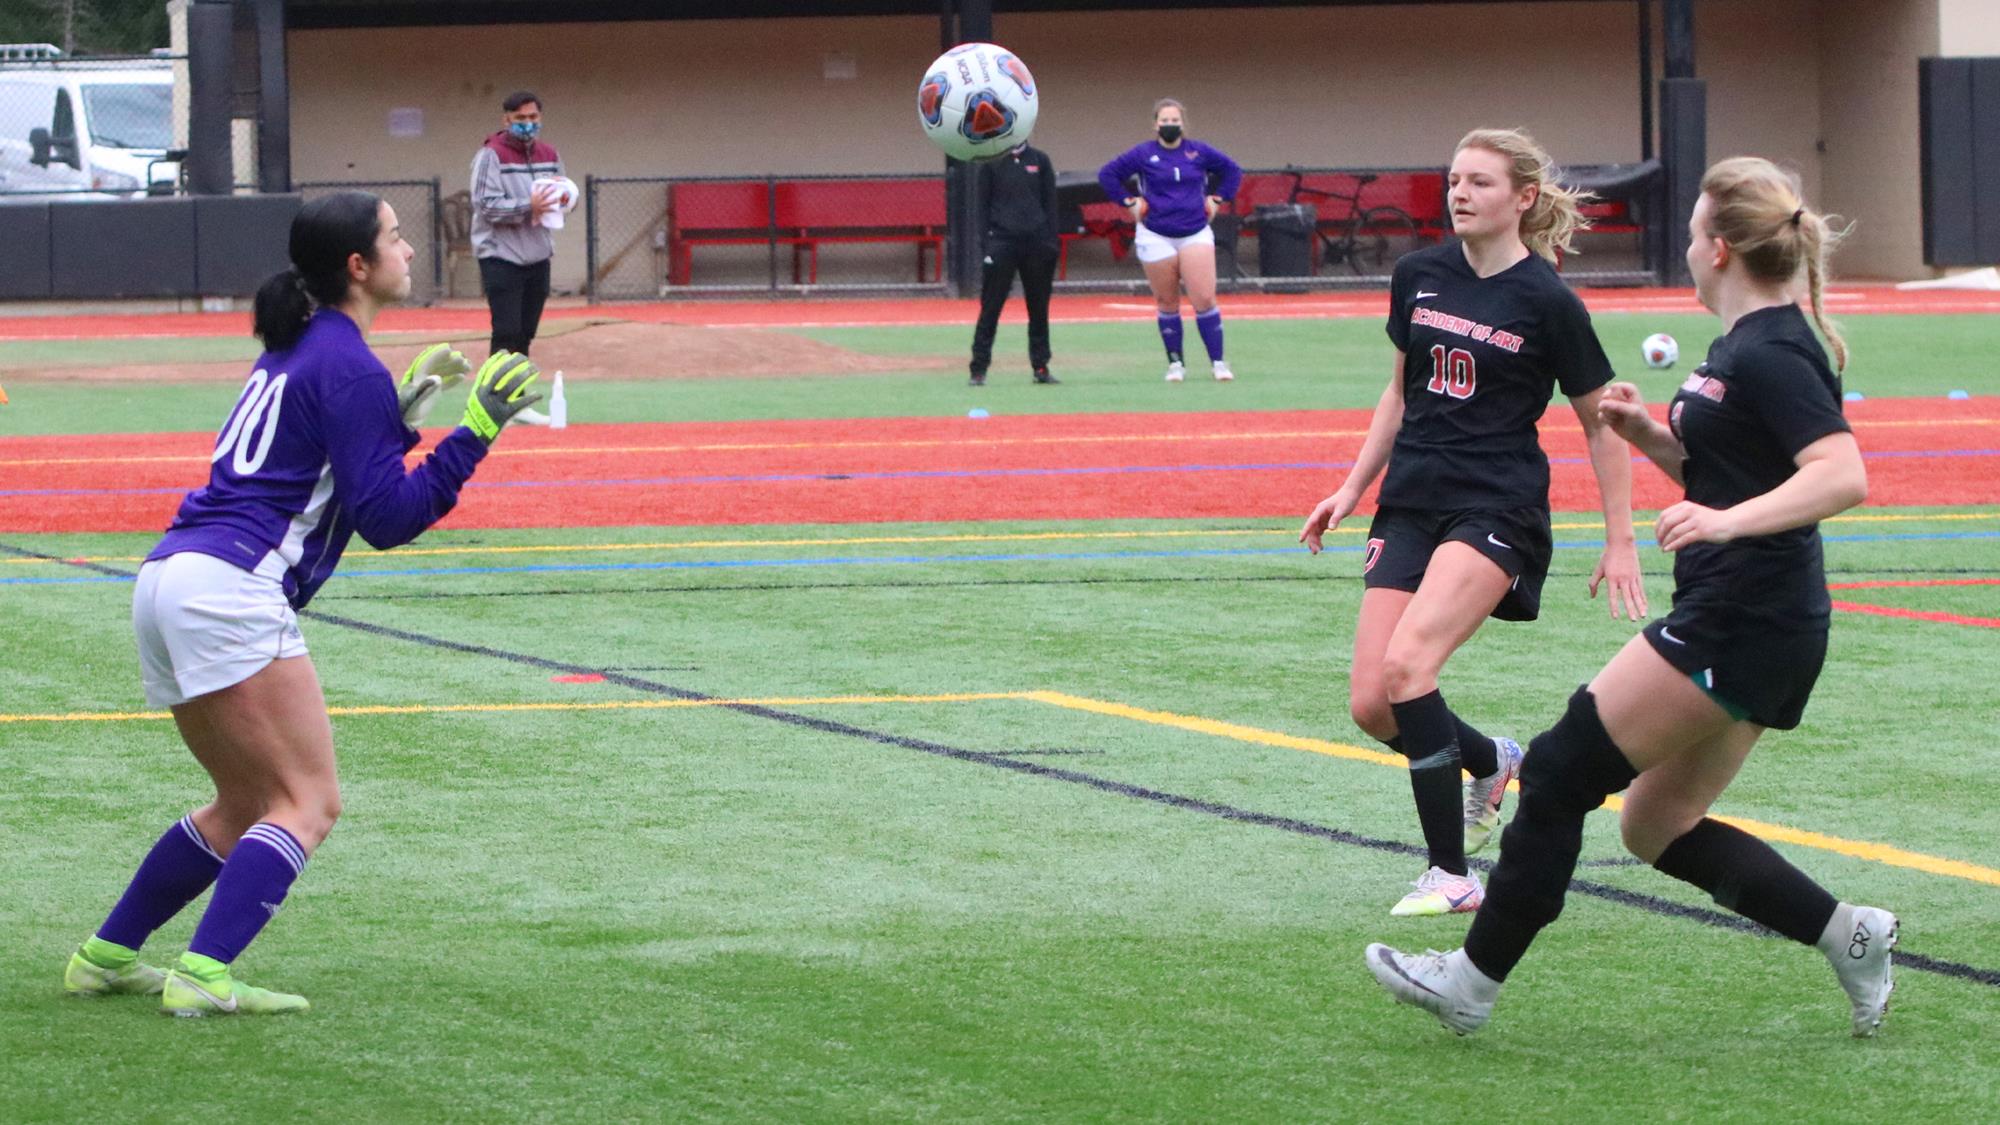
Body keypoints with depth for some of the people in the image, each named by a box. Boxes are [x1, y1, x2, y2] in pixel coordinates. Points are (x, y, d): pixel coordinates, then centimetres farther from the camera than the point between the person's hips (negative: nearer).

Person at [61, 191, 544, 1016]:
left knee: (246, 806, 19)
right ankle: (204, 976, -18)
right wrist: (475, 430, -10)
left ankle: (107, 956, 20)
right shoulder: (349, 368, -8)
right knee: (308, 801, -7)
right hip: (230, 590, -10)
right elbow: (388, 517, -10)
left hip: (169, 577, 10)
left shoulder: (296, 349, 20)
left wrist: (401, 412, 22)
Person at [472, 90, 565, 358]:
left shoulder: (549, 154, 10)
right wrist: (528, 207, -27)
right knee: (507, 335, -10)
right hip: (500, 257, -7)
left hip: (538, 256, 7)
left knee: (526, 334, 12)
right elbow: (486, 205, -18)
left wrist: (561, 198, -7)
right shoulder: (491, 155, -11)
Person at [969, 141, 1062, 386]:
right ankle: (979, 369, -3)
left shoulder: (1039, 160, 9)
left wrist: (1051, 241, 2)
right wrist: (985, 242, -6)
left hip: (1036, 244, 2)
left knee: (1039, 308, 6)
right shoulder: (991, 162, 4)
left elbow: (1049, 202, 10)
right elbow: (983, 204, 3)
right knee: (990, 308, -5)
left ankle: (1040, 366, 15)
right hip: (1002, 244, -2)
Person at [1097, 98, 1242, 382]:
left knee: (1205, 300, -10)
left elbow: (1232, 170, 19)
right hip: (1157, 238, 0)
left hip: (1195, 235, 0)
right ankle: (1175, 364, 15)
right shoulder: (1143, 154, 1)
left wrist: (1218, 199, 10)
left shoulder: (1199, 152, 5)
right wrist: (1128, 201, 2)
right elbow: (1107, 175, 7)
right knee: (1168, 304, 4)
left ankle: (1217, 361, -5)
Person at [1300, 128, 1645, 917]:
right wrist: (1353, 488, 17)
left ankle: (1451, 875, -18)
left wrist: (1620, 542, 0)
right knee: (1371, 704, -4)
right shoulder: (1418, 276, 6)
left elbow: (1603, 424, 0)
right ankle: (1491, 762, 29)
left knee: (1406, 665, -26)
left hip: (1497, 509, -6)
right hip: (1411, 504, 6)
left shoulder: (1547, 303, -8)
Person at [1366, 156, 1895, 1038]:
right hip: (1751, 626, 11)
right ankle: (1849, 934, 10)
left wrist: (1727, 521, -36)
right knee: (1657, 828, 13)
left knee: (1561, 769, -5)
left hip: (1739, 626, -11)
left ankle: (1472, 980, 1)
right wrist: (1651, 434, 10)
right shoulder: (1742, 345, 16)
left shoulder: (1770, 353, -15)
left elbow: (1843, 475, -27)